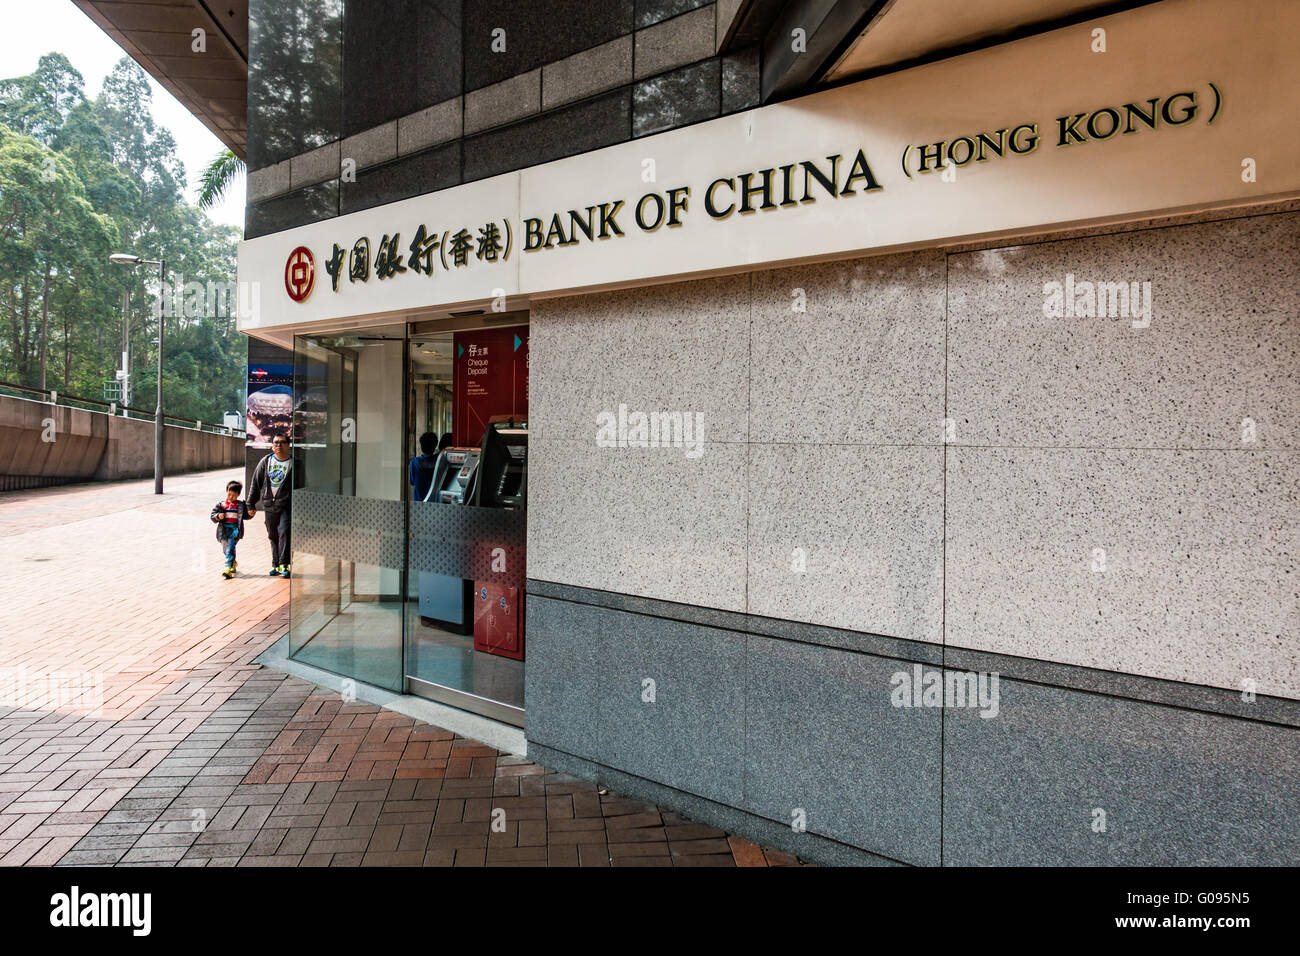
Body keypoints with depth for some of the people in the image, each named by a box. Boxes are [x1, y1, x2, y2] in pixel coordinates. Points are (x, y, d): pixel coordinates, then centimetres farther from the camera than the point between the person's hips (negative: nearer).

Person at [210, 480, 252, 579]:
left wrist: (250, 514, -7)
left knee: (230, 548, -18)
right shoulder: (221, 504, 7)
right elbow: (212, 516, 7)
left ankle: (228, 568, -25)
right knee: (225, 549, 14)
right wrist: (218, 516, -15)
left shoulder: (241, 504, 6)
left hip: (235, 529, -3)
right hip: (224, 529, 3)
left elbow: (246, 515, 15)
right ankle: (233, 563, 40)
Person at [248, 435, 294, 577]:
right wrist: (251, 504, 11)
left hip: (286, 505, -3)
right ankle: (276, 565, 18)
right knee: (273, 536, 9)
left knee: (284, 533, -15)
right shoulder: (266, 462, 9)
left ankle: (283, 565, -13)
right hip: (269, 506, 3)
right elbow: (256, 483, 13)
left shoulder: (293, 463, 1)